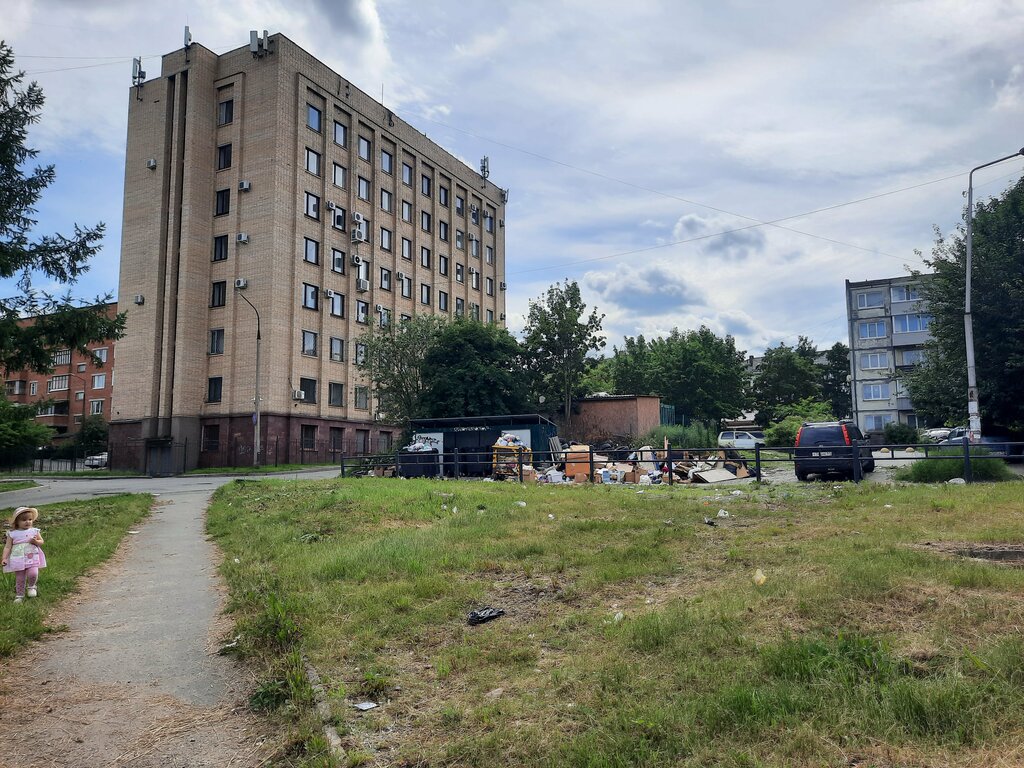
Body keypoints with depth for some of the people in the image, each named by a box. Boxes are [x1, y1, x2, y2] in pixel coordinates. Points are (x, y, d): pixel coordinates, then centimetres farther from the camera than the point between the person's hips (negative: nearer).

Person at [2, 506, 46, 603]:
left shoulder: (34, 531, 2)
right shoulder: (12, 534, -1)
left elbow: (41, 541, 8)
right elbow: (7, 547, 2)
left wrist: (36, 542, -14)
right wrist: (4, 558, -7)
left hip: (32, 558, 0)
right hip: (18, 559, 0)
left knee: (33, 573, -20)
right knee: (19, 578, 7)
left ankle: (31, 586, 10)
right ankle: (19, 595, 27)